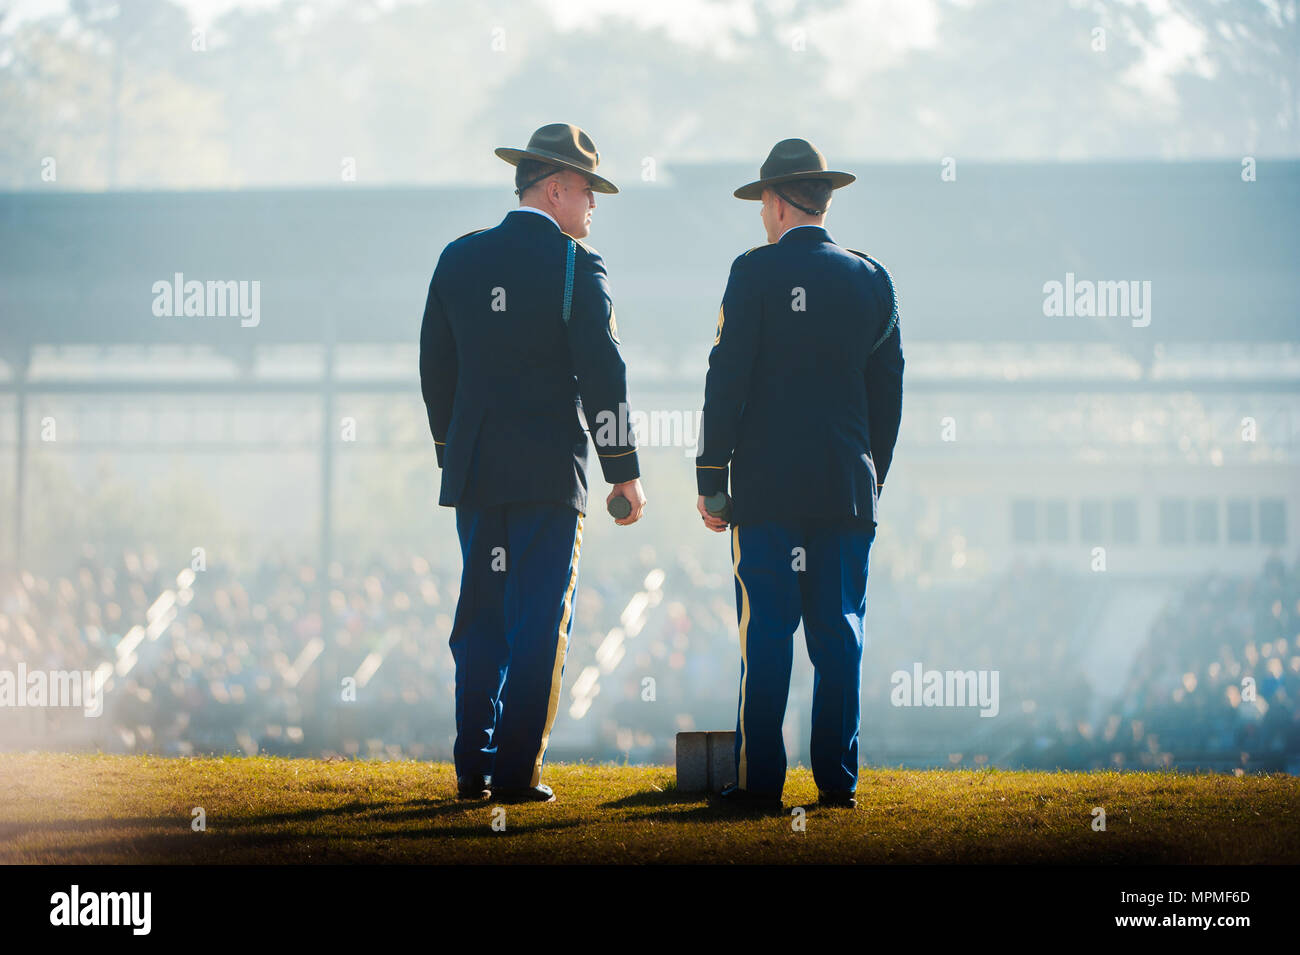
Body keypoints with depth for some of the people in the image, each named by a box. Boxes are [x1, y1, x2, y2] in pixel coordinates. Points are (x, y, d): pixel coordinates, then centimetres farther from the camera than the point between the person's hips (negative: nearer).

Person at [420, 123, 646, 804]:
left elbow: (435, 369, 12)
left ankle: (473, 770, 10)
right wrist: (625, 472, -5)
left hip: (474, 471, 5)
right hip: (549, 470, -5)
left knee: (480, 619, 11)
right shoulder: (576, 267, -8)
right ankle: (518, 773, -1)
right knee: (540, 624, 0)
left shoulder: (458, 260, 8)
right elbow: (602, 375, -11)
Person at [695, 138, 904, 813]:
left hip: (768, 486, -3)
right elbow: (888, 393, 11)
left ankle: (759, 781, -3)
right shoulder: (872, 280, 8)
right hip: (849, 491, 4)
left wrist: (710, 479, -3)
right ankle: (837, 778, 5)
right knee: (839, 636, 6)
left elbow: (727, 379, -7)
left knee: (765, 636, -2)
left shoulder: (756, 272, -5)